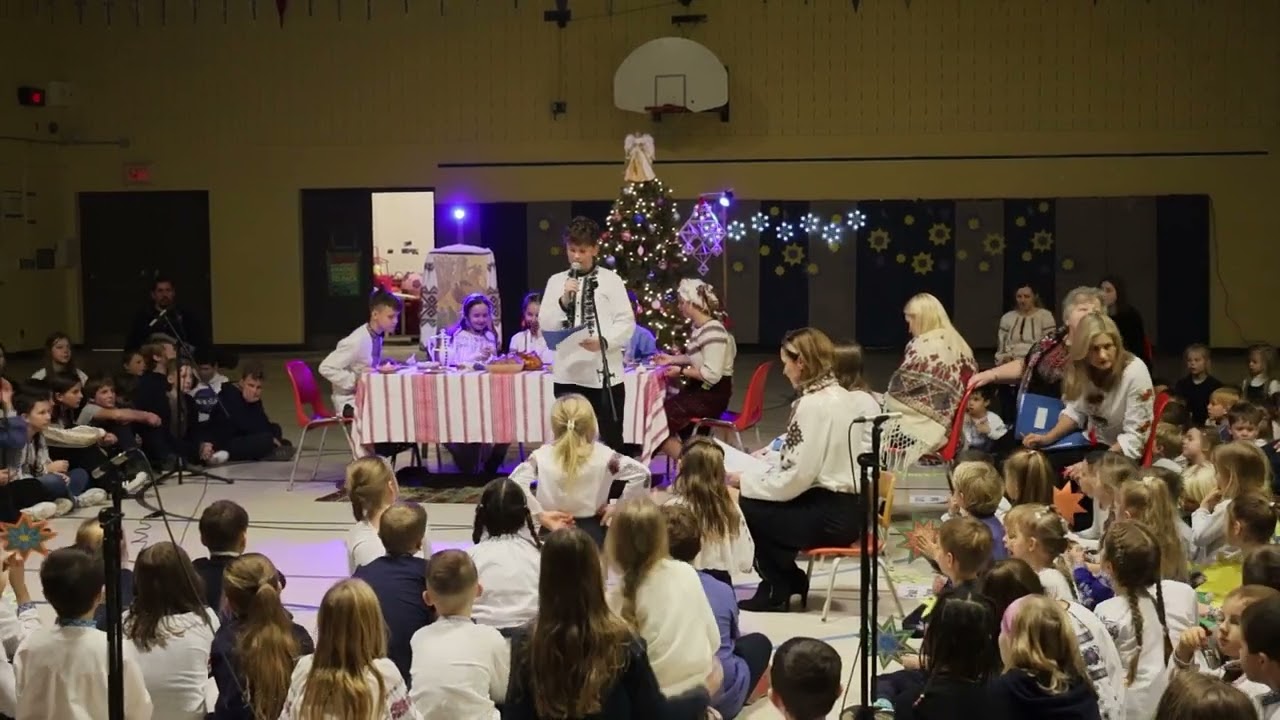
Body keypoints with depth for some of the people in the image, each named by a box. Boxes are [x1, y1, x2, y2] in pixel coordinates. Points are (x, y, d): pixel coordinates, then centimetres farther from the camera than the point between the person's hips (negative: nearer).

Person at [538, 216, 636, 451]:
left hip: (604, 373, -3)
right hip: (567, 375, 3)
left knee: (610, 441, 2)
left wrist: (604, 341, -19)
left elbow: (627, 323, -3)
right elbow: (545, 325, 6)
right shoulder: (556, 281, 10)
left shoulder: (610, 279, 2)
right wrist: (563, 302, -10)